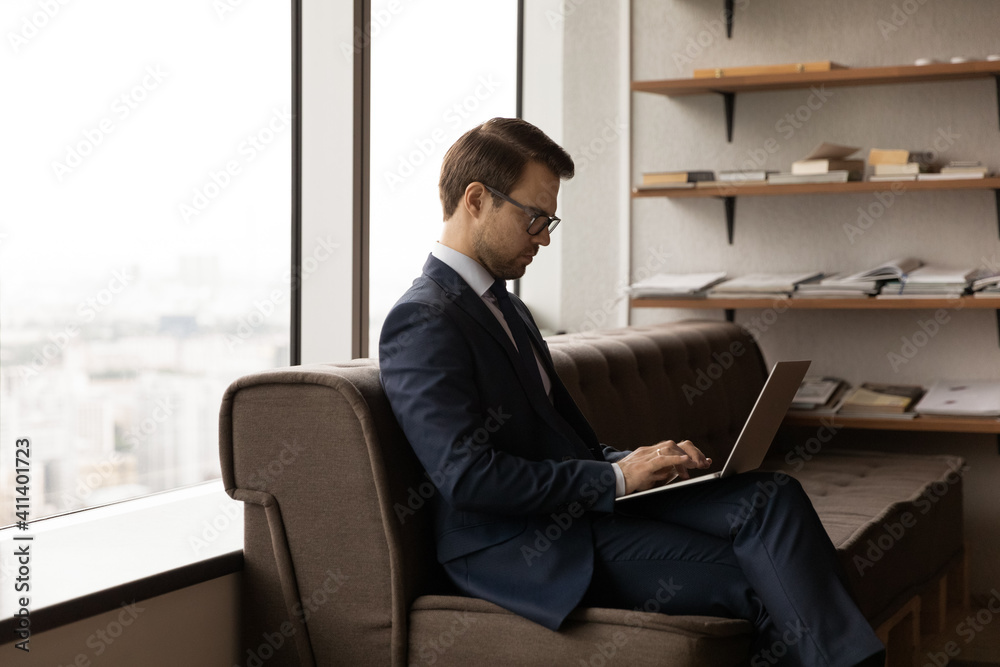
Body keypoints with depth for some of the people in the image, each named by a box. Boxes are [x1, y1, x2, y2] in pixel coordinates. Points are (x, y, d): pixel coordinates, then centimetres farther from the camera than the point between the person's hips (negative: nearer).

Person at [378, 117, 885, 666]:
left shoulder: (504, 306, 20)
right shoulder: (422, 323, -12)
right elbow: (469, 477, -22)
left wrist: (634, 460, 2)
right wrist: (616, 477, -16)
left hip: (584, 499, 9)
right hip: (524, 549, -9)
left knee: (773, 498, -13)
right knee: (756, 581, -20)